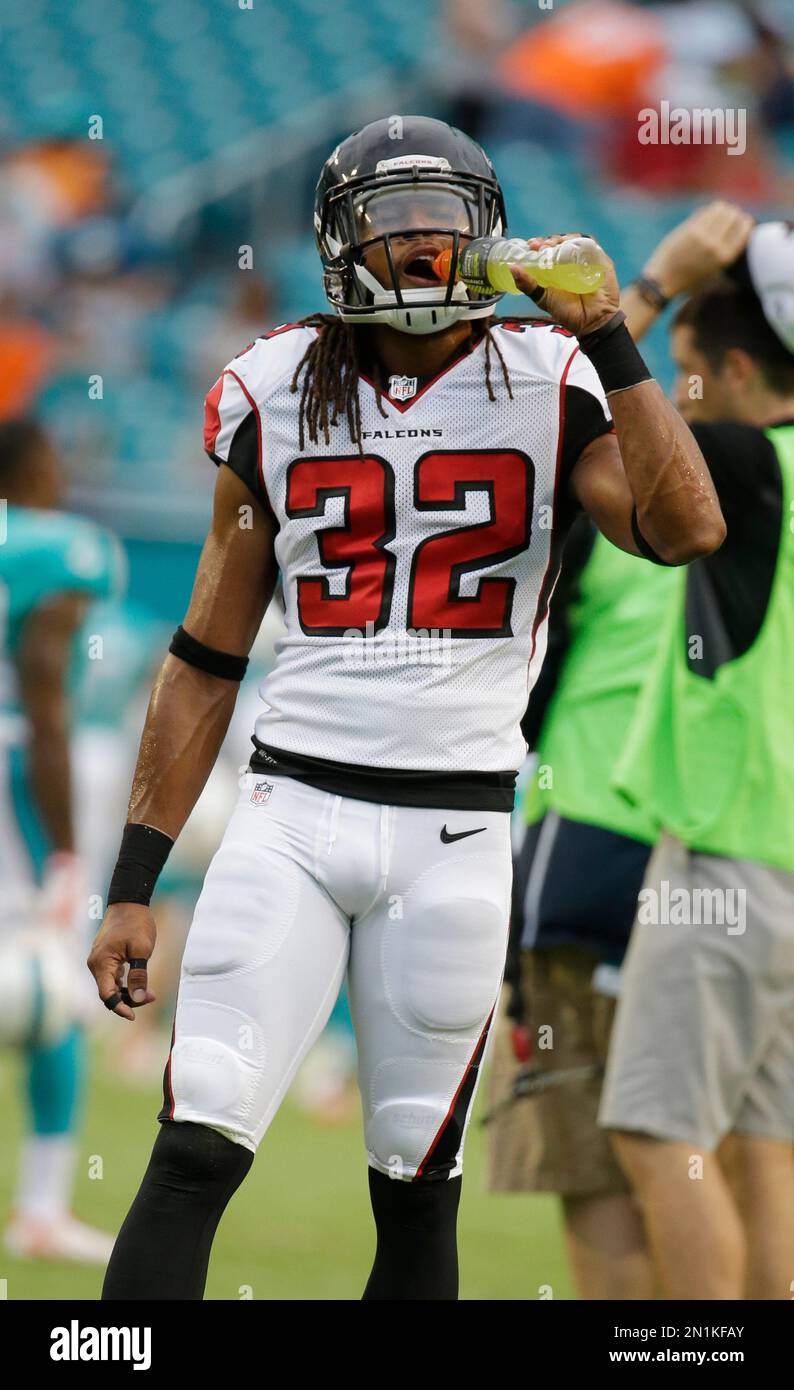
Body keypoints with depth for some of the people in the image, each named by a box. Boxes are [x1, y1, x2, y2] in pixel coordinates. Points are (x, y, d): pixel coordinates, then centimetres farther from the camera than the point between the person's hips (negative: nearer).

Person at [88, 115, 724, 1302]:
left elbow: (688, 530, -16)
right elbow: (206, 663, 10)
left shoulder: (548, 391, 3)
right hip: (292, 814, 0)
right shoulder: (274, 400, 7)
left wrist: (606, 336, -16)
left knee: (415, 1191, 5)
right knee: (198, 1149, -13)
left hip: (456, 834, 0)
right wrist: (133, 885, 7)